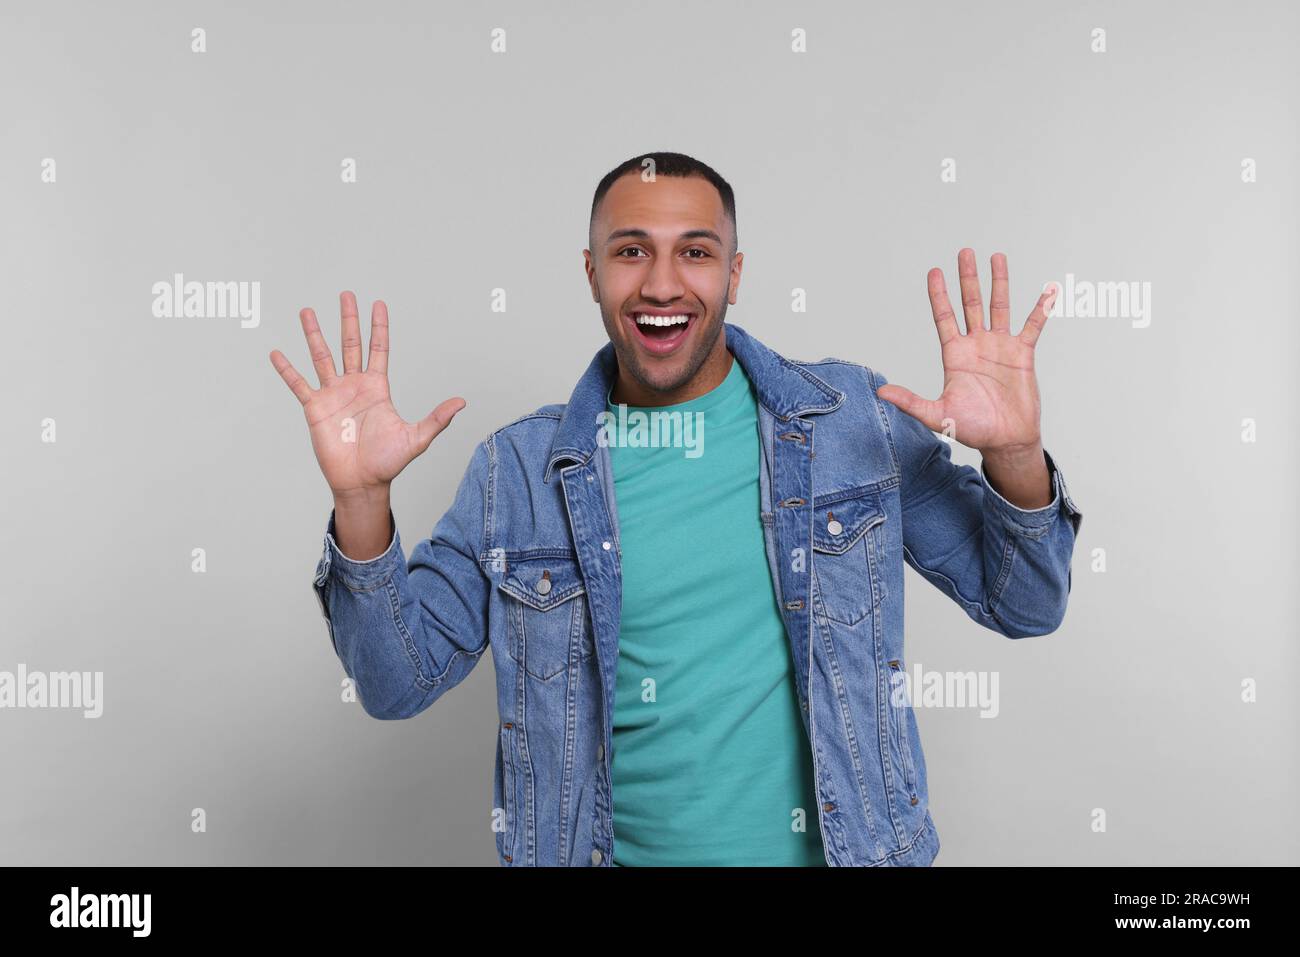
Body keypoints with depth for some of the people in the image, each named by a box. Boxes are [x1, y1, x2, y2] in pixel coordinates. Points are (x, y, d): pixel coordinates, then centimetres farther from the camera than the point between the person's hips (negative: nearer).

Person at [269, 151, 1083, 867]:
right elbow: (397, 682, -4)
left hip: (835, 848, 1)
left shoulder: (855, 418, -7)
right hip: (616, 849, 0)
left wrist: (1014, 457, -22)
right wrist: (361, 500, -19)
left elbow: (1024, 606, -3)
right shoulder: (518, 468, -6)